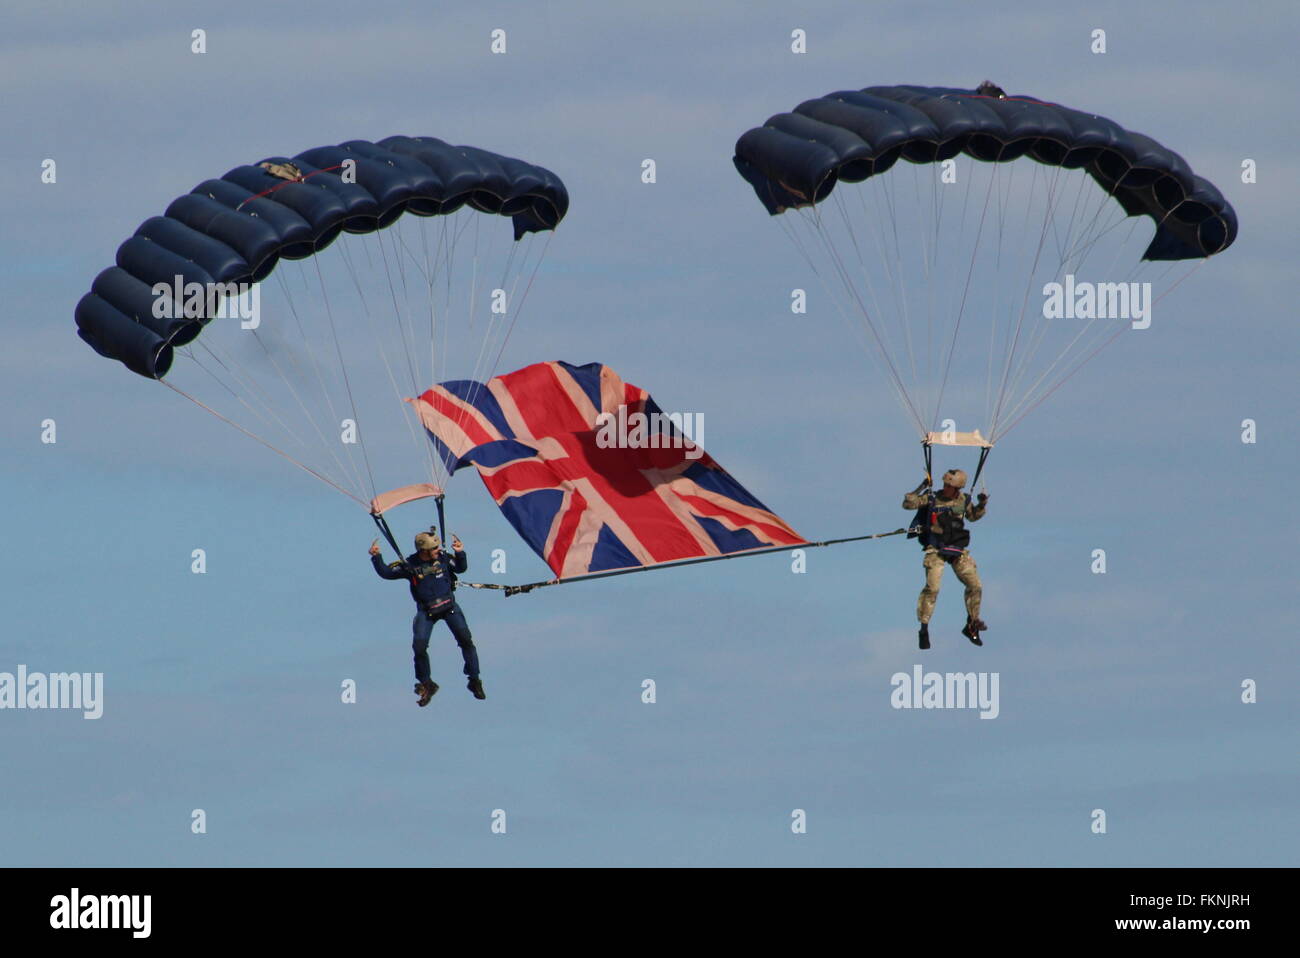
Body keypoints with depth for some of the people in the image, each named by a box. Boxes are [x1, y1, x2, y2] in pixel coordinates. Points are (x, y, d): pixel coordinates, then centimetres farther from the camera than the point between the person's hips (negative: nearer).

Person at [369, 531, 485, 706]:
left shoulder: (443, 558, -7)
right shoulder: (409, 566, -10)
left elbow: (461, 568, 8)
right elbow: (385, 572, -4)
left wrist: (460, 553, -10)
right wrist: (376, 557, -17)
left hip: (449, 605, 1)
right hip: (426, 611, -1)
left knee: (465, 639, -11)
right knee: (419, 645, -13)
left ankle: (474, 680, 2)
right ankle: (426, 684, 9)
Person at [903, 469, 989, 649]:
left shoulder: (963, 501, 5)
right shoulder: (931, 499, -4)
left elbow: (973, 515, 24)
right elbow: (908, 504, -11)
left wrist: (982, 504, 6)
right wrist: (921, 489, -17)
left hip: (958, 551, 4)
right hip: (936, 550, -4)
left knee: (975, 586, 3)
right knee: (932, 588, -17)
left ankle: (972, 626, 21)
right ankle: (924, 629, -10)